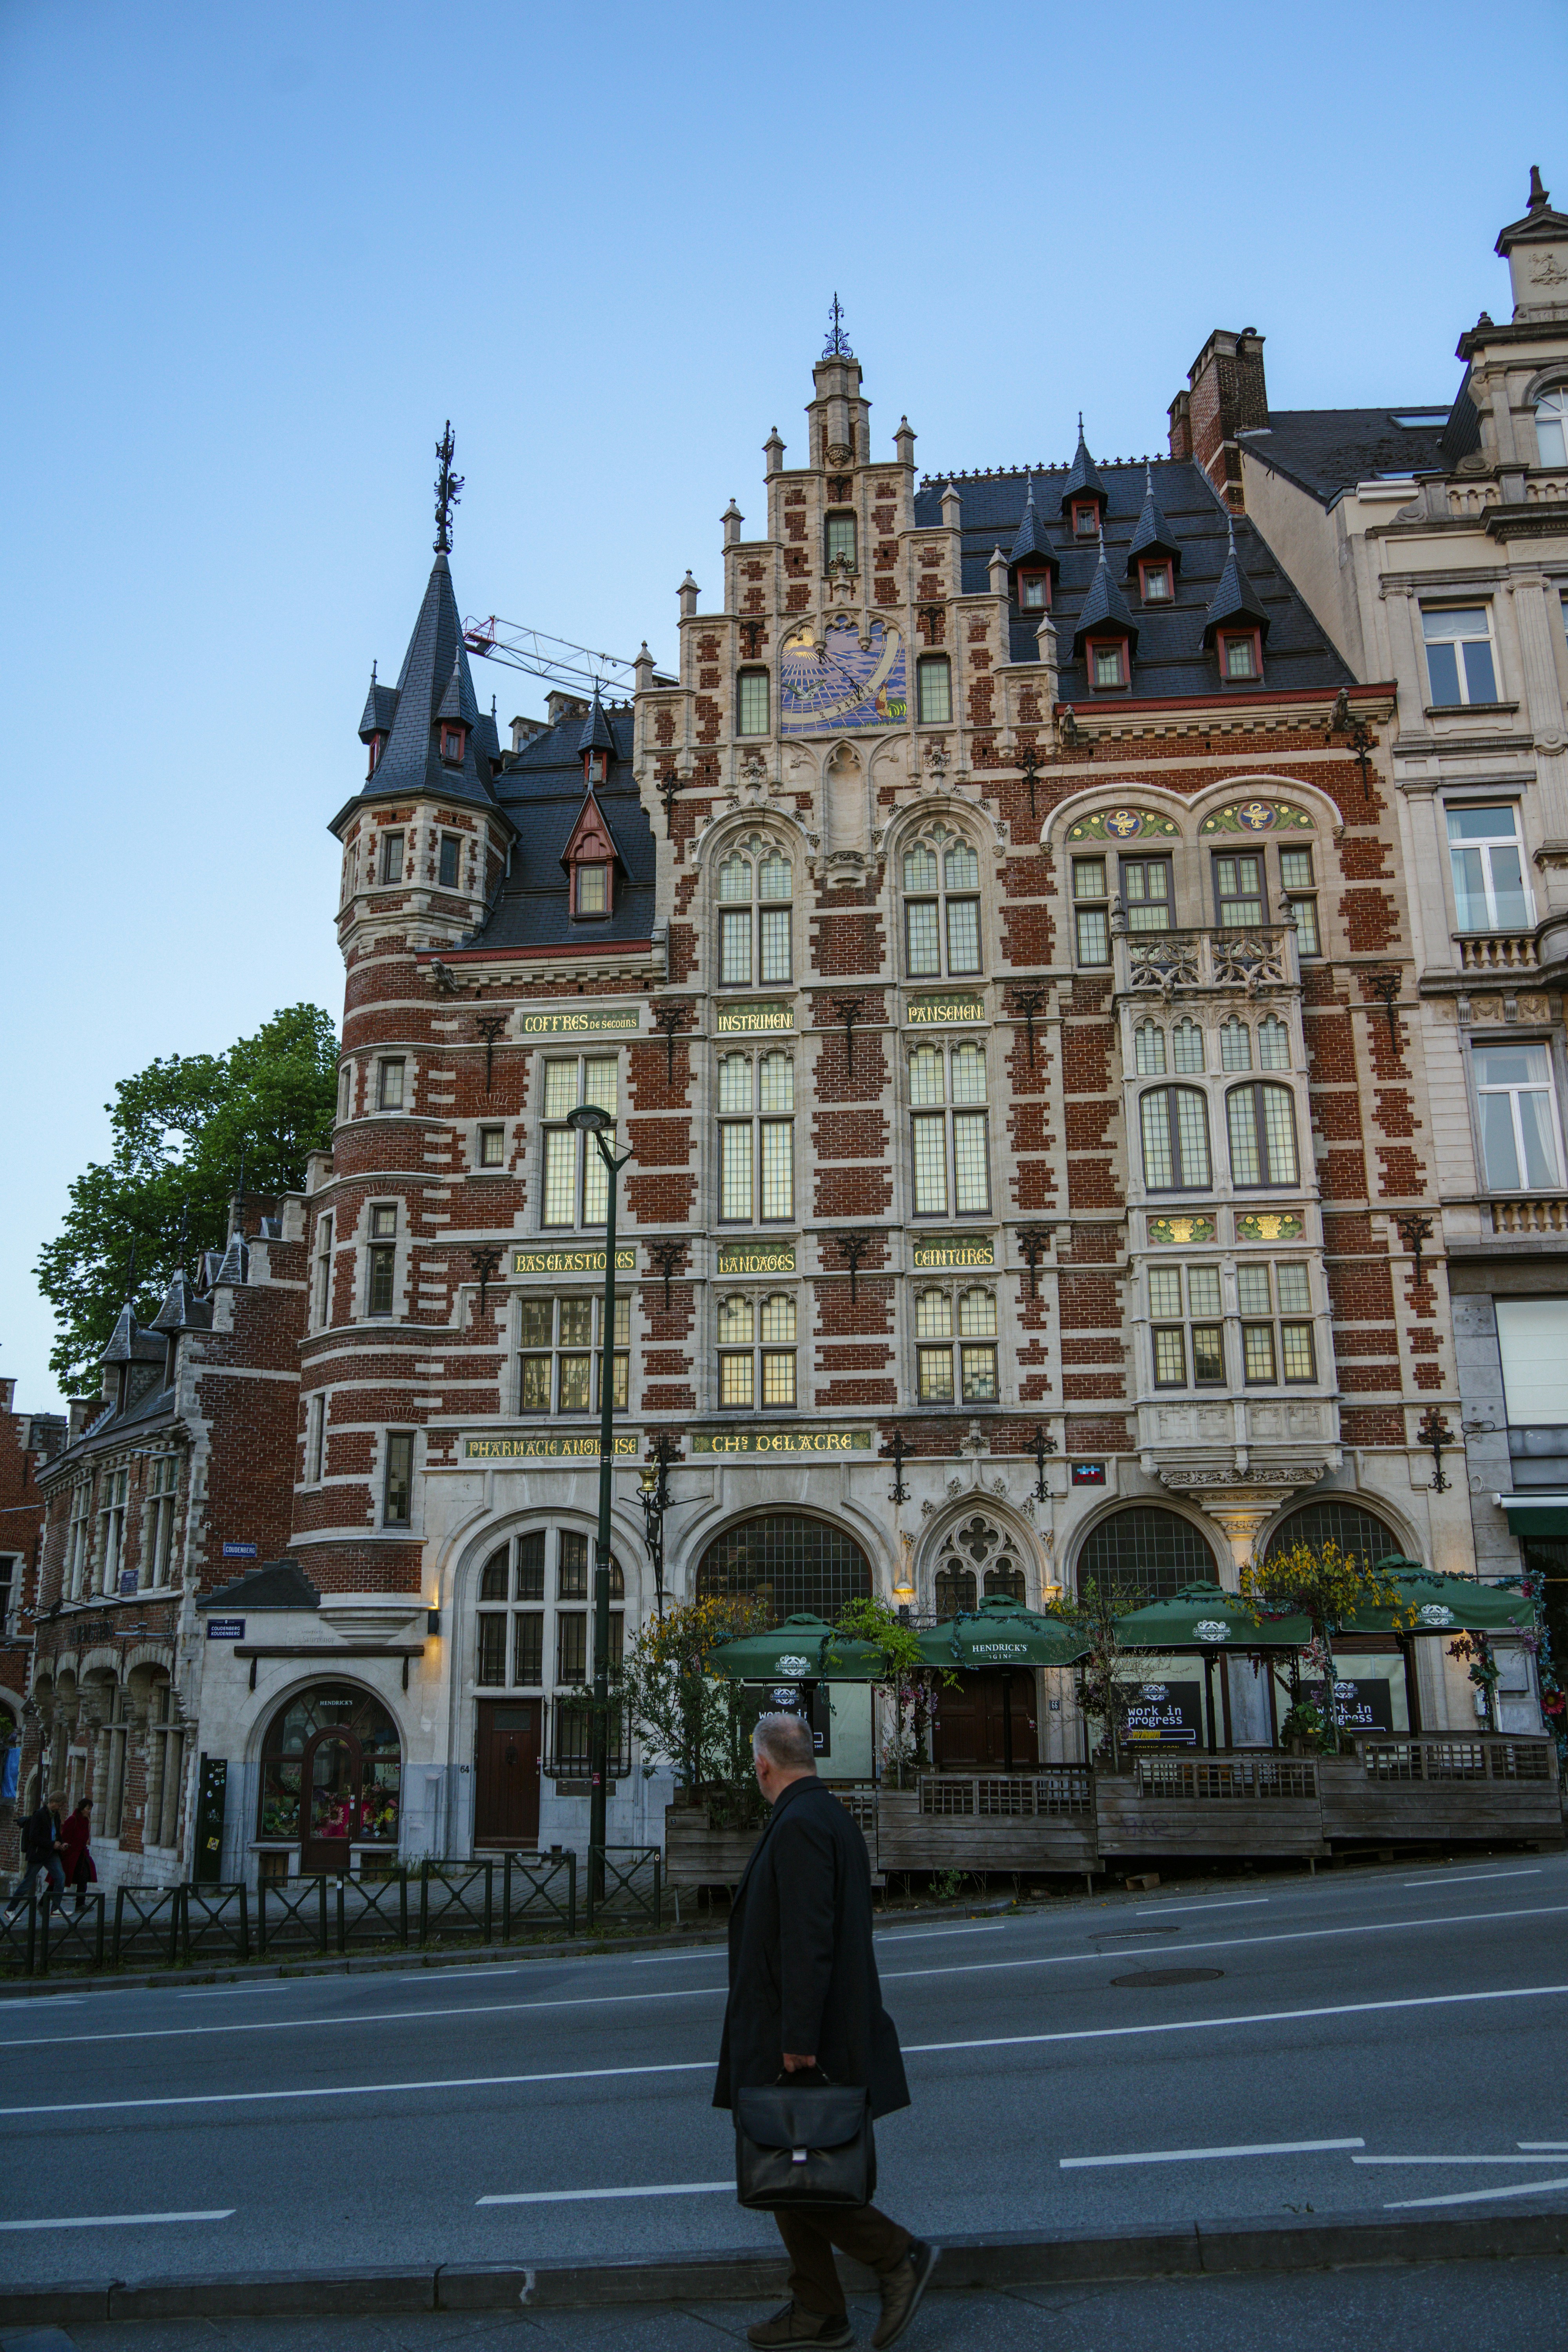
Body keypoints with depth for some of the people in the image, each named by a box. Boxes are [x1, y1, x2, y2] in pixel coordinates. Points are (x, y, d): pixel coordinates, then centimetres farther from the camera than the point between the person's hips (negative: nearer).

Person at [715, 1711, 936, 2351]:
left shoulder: (799, 1825, -20)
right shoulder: (831, 1816, 11)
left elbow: (807, 1941, -26)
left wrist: (798, 2038, -24)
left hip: (794, 2036, -10)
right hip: (794, 2034, 10)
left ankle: (898, 2257, 5)